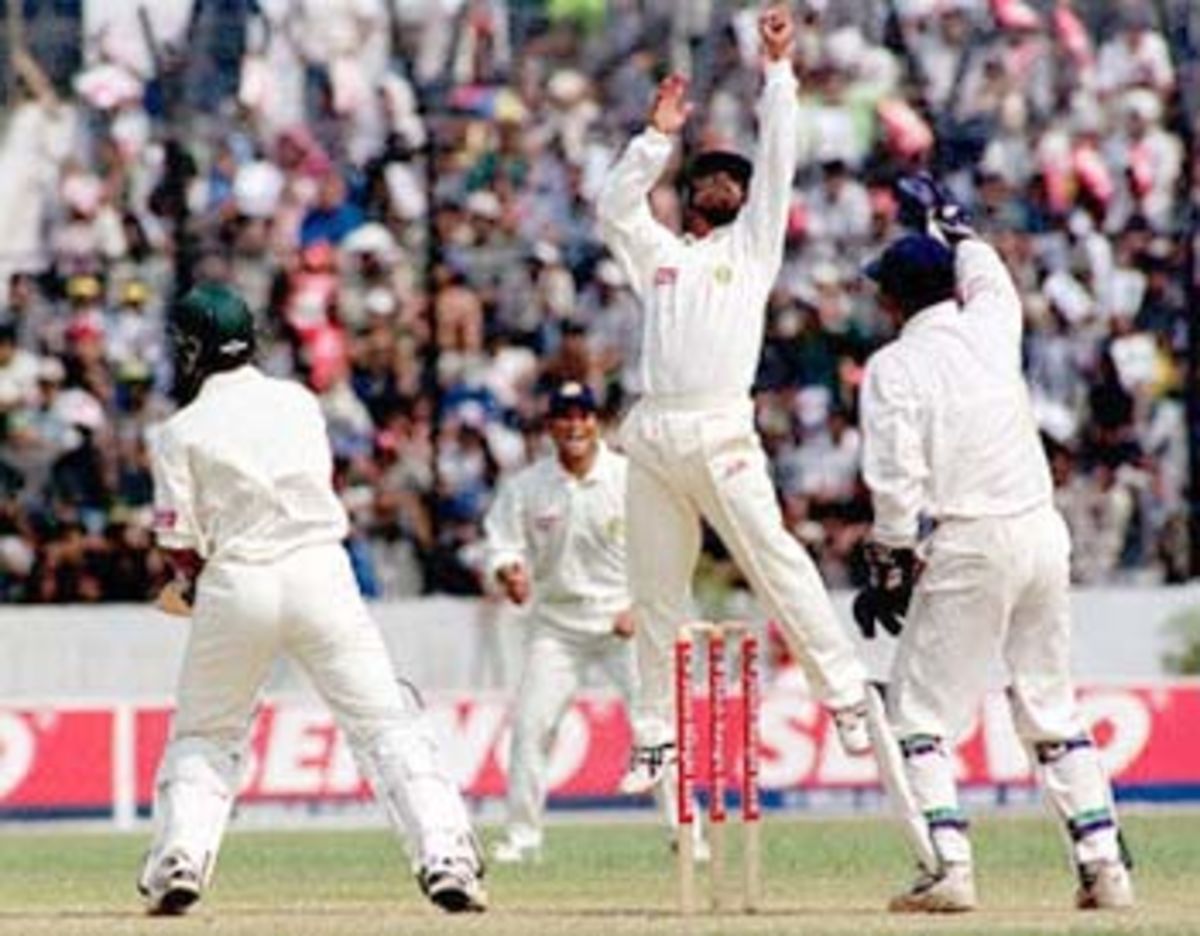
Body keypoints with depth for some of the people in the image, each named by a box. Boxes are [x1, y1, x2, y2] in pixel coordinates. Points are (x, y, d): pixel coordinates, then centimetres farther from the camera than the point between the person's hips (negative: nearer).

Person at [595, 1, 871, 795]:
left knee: (775, 561, -15)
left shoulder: (752, 242, 15)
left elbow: (777, 166, 7)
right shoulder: (660, 252, 25)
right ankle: (660, 735, 8)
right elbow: (615, 208, 21)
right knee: (656, 591, 4)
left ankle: (846, 693, -14)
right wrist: (658, 136, 19)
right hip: (652, 435, 5)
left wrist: (779, 69, 5)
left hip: (720, 431, -5)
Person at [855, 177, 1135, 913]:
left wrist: (890, 570, -3)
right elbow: (990, 278, 32)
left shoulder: (894, 367, -7)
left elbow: (897, 484, -12)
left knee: (922, 714, 3)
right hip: (1044, 534, 5)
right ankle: (1105, 865, 7)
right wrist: (950, 222, 45)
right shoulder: (991, 327, 6)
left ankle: (950, 866, -11)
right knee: (1053, 709, 13)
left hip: (967, 548, -5)